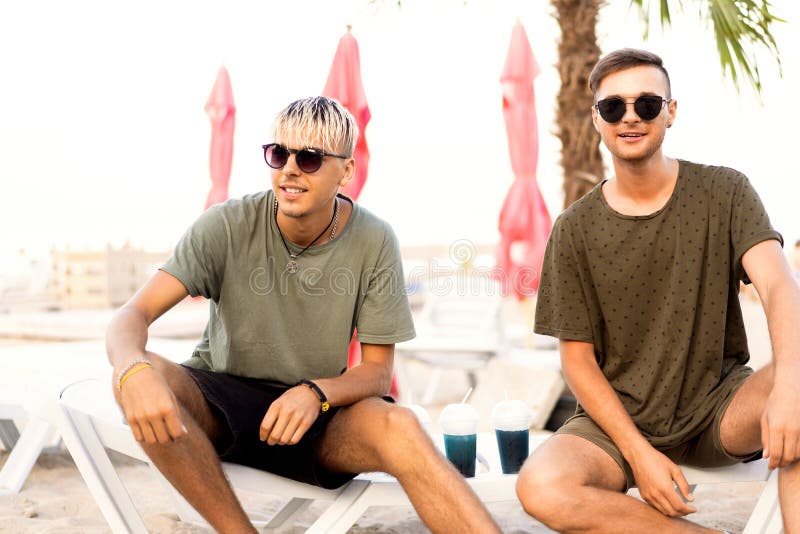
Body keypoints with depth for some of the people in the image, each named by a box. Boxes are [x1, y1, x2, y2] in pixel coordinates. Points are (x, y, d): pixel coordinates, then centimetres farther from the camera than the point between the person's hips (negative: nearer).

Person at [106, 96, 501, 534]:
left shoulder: (373, 241, -9)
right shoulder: (228, 227, -12)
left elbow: (377, 371, -6)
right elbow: (133, 315, -18)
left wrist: (316, 393, -28)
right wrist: (134, 369, -42)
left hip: (316, 415, 0)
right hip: (218, 410, 1)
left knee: (398, 428, -32)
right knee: (140, 379, -32)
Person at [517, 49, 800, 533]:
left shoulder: (724, 193, -3)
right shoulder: (575, 230, -2)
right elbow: (578, 358, -1)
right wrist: (639, 452, -15)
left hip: (719, 408, 0)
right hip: (620, 417, 1)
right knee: (541, 487, -30)